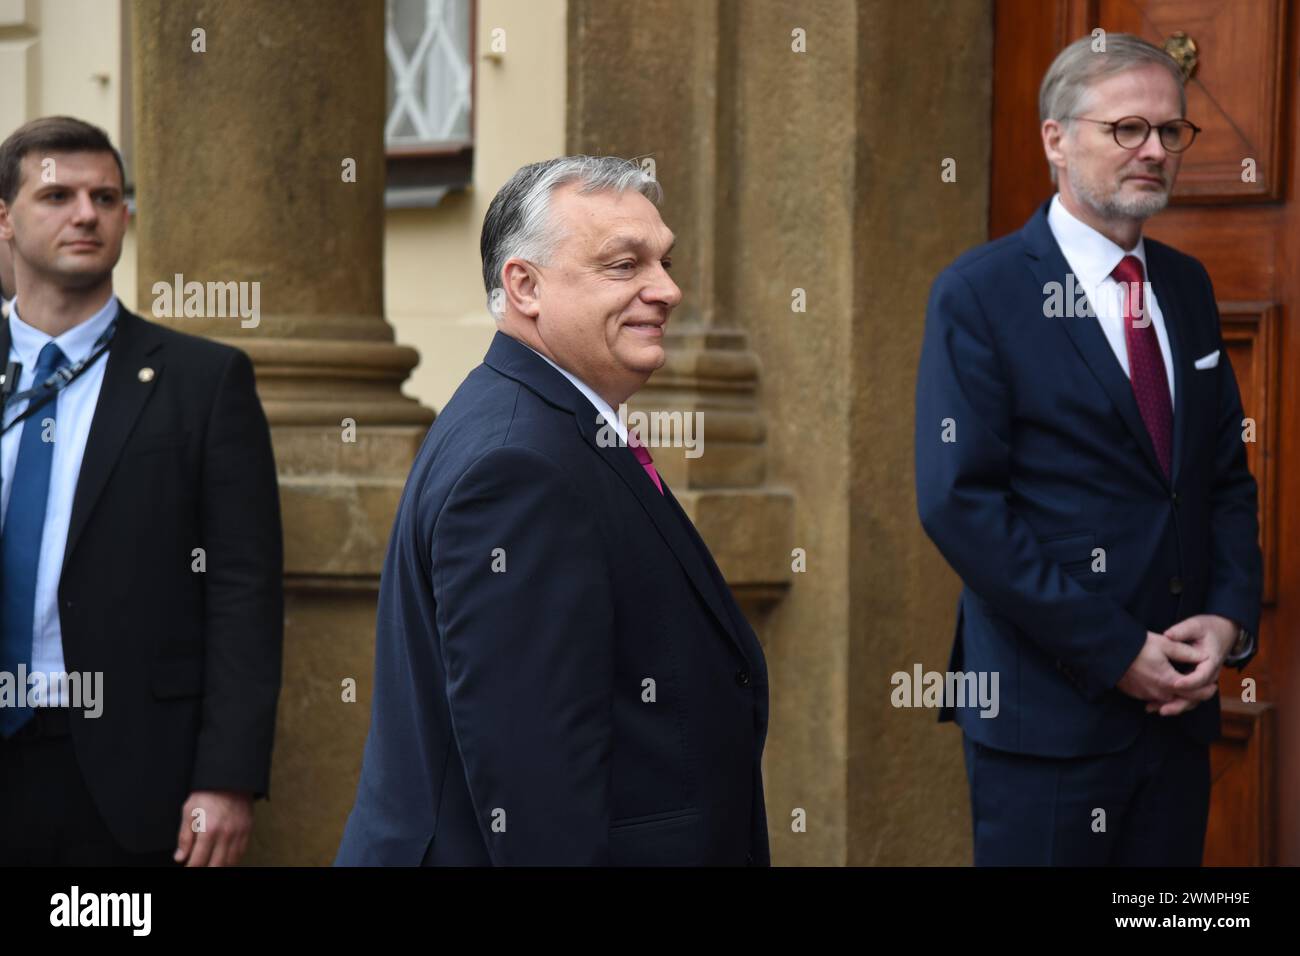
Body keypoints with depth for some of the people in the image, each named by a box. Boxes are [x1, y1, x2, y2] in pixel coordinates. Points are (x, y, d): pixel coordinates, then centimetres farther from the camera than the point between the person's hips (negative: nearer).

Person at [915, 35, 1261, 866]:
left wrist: (1230, 619, -3)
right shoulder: (981, 295, -7)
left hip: (1178, 703, 6)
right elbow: (959, 502, -14)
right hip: (1048, 712, -6)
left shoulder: (1186, 287, 12)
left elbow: (1228, 474, 15)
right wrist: (1118, 653, -16)